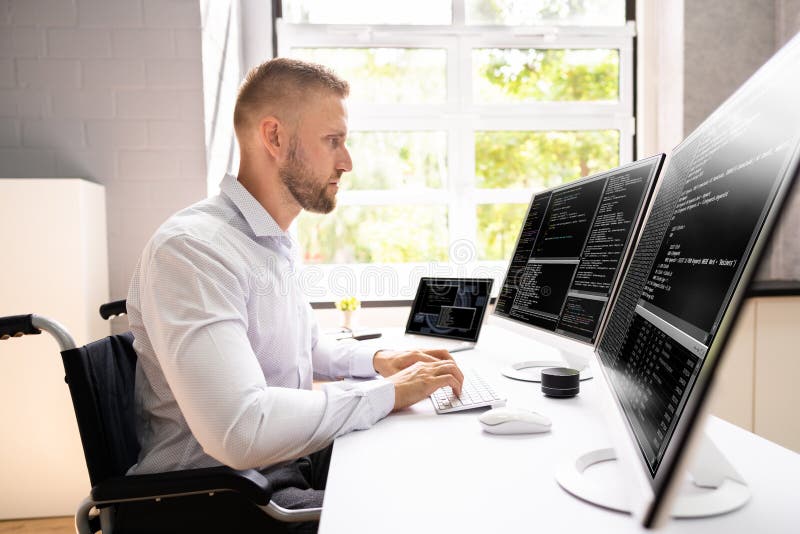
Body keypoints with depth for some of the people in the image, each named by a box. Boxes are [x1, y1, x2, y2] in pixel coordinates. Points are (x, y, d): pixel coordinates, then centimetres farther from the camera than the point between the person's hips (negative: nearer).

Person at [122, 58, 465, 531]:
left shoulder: (280, 241, 7)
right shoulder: (192, 249, -23)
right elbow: (240, 431, -34)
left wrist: (377, 361, 3)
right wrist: (386, 393, -22)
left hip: (291, 459, 8)